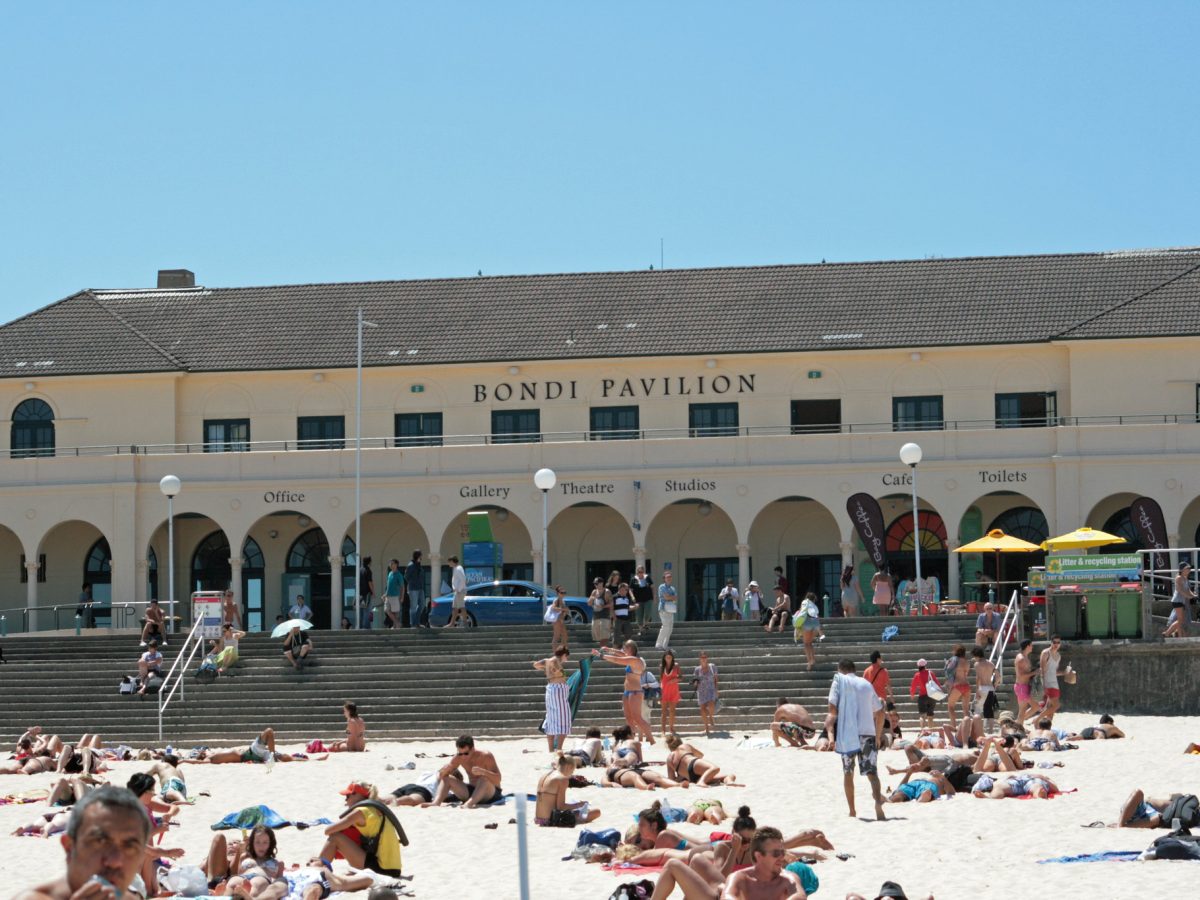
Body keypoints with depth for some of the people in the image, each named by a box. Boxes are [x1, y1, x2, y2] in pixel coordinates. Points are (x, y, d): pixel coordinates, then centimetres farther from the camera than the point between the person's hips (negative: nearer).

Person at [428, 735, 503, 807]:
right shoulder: (458, 758, -4)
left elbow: (497, 780, -24)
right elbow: (441, 775, 0)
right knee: (446, 778, -9)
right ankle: (436, 802, -32)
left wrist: (483, 772, -41)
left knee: (485, 778, -37)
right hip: (471, 791, 5)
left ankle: (469, 803, -57)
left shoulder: (485, 756, -18)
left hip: (490, 794, -5)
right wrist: (445, 770, -24)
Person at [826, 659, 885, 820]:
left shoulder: (839, 681, 6)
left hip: (847, 733, -2)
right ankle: (878, 800, -28)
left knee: (848, 773, 13)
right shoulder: (866, 684, 16)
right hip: (868, 732, 2)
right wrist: (878, 736, 24)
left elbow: (833, 707, -7)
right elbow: (880, 713, 17)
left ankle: (852, 811, 15)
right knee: (871, 771, -1)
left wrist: (829, 723, 4)